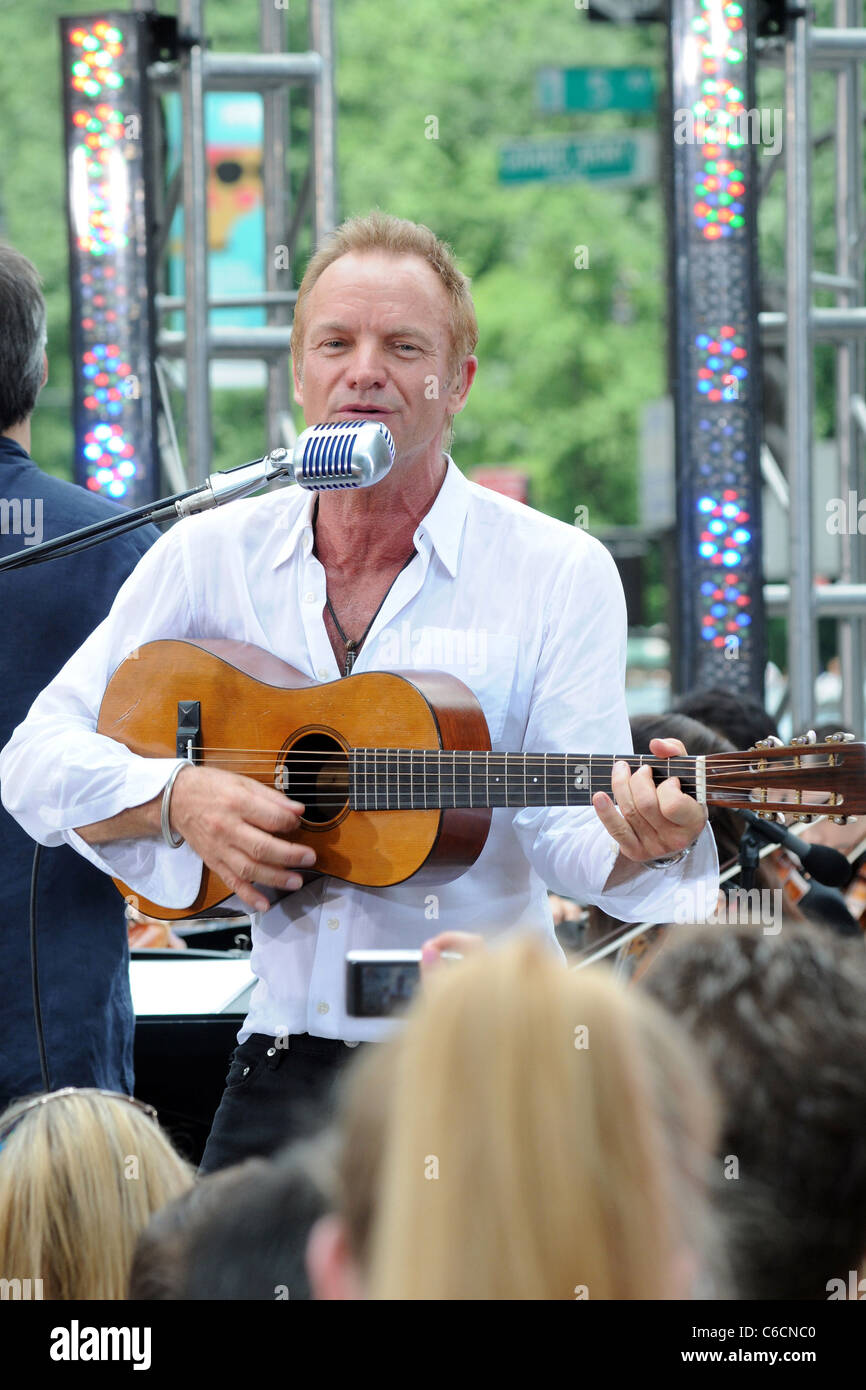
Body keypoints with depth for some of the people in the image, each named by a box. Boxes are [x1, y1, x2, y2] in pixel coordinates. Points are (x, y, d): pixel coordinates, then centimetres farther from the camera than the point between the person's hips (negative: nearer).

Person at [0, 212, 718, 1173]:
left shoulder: (560, 573, 1)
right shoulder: (211, 554, 8)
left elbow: (570, 833, -8)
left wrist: (639, 844, -30)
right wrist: (177, 798, -12)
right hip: (281, 1072, 2)